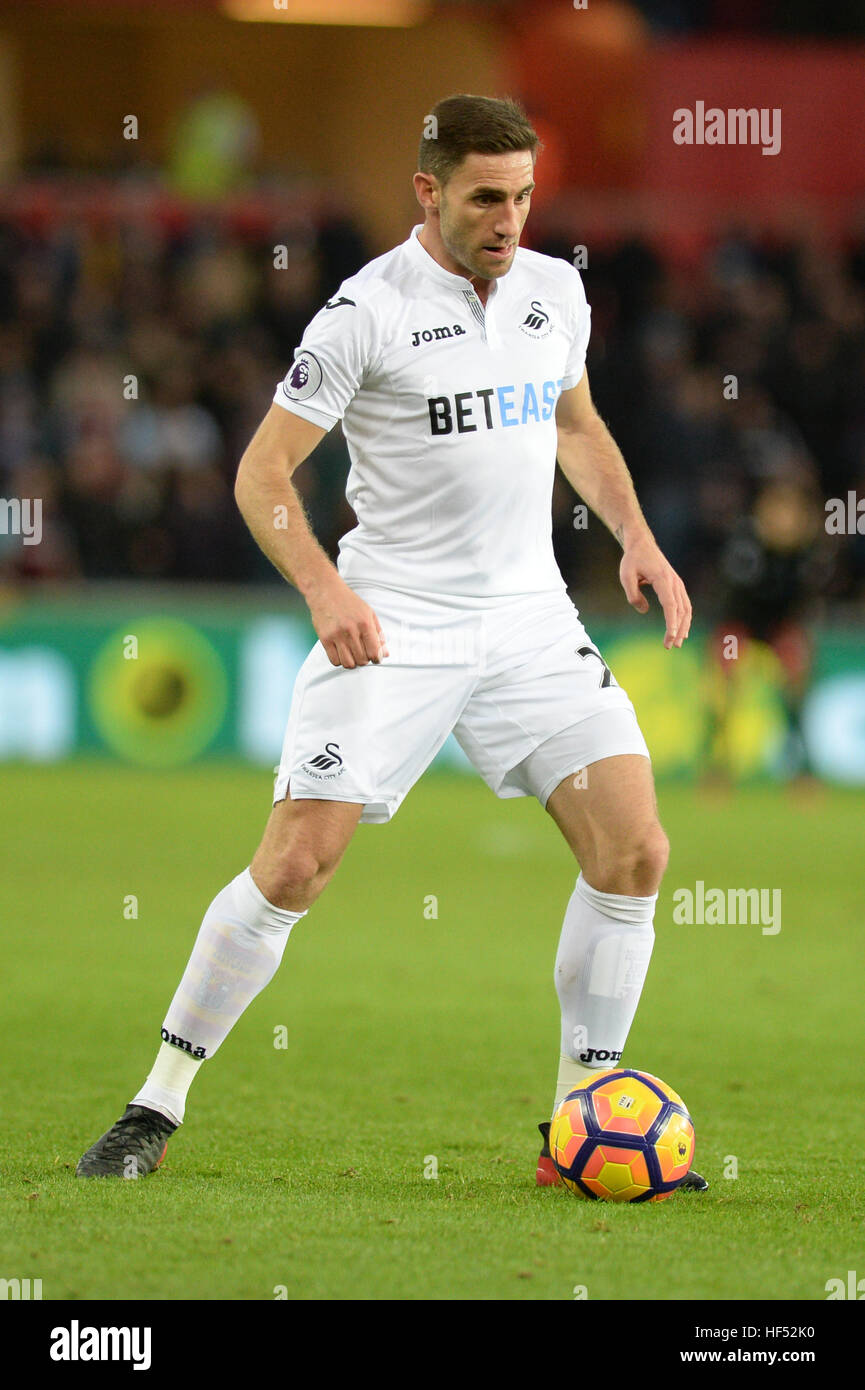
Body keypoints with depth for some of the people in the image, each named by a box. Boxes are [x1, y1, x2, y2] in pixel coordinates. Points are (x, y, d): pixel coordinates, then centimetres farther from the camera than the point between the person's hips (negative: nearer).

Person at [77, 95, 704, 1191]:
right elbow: (262, 469, -8)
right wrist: (325, 591, -22)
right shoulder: (368, 309, -10)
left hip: (530, 622, 5)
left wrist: (636, 538, 11)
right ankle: (156, 1109, 1)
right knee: (294, 866, -13)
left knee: (634, 853, -7)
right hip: (390, 628, -5)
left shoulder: (554, 289, 8)